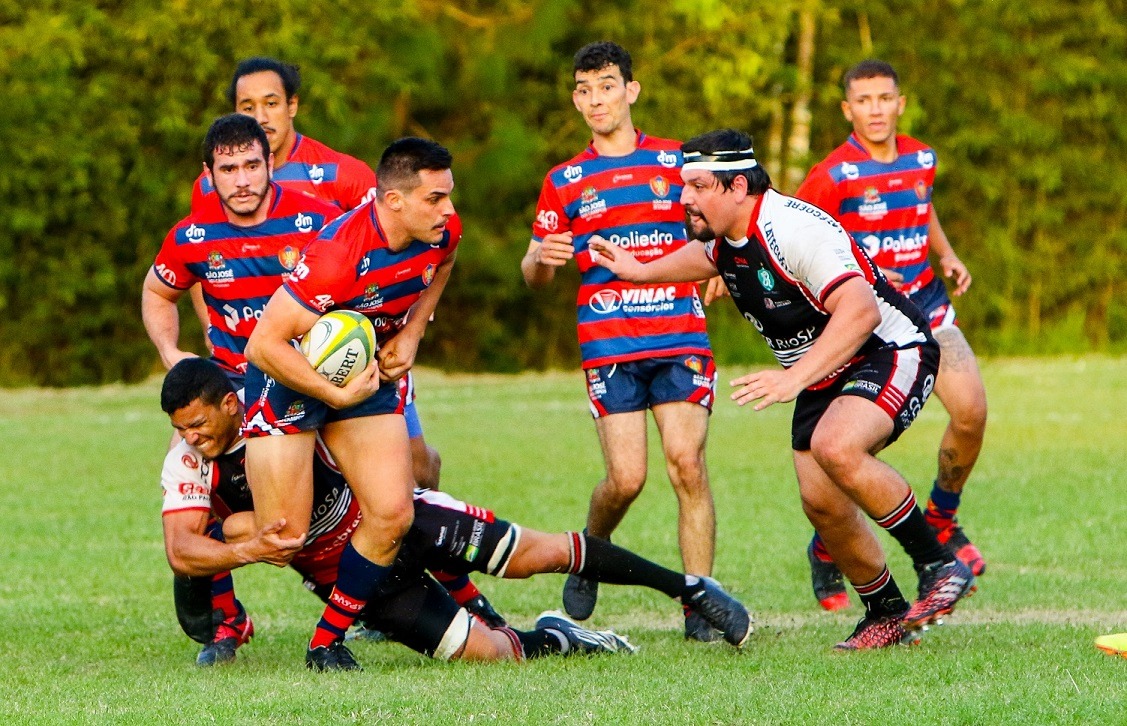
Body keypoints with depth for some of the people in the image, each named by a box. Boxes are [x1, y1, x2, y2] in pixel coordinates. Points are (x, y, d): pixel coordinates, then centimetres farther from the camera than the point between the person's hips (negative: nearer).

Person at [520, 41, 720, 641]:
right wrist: (541, 260, -12)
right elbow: (534, 273, 12)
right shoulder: (564, 182, 11)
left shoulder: (678, 162, 9)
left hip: (680, 337, 0)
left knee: (687, 463, -13)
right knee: (626, 477, -11)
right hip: (608, 344, 0)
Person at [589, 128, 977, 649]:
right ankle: (887, 614, 19)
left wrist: (795, 377, -44)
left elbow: (860, 311, -39)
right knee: (820, 501, -1)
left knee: (837, 448, -34)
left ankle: (940, 566, -21)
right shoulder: (727, 236, 1)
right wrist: (641, 271, 28)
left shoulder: (794, 229, -28)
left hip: (890, 352, -9)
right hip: (823, 375, 9)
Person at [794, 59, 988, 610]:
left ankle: (942, 521, 12)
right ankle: (825, 552, 17)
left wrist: (946, 255, 10)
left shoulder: (921, 159, 6)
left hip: (925, 305, 5)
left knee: (971, 410, -13)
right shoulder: (833, 176, -13)